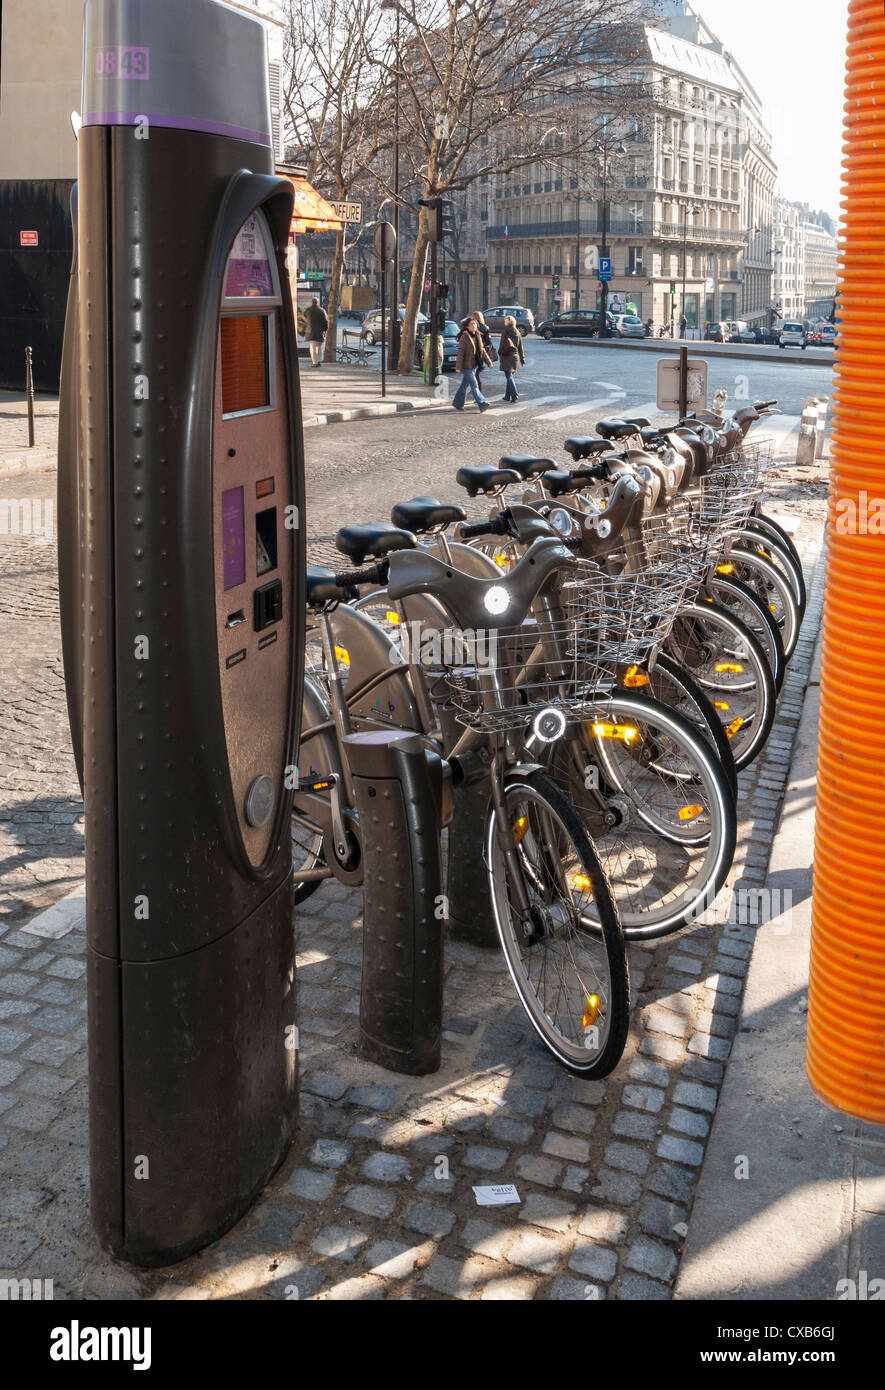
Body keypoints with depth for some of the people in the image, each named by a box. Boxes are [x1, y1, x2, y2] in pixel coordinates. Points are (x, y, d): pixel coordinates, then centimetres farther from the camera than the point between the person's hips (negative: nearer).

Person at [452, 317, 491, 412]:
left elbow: (482, 350, 17)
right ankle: (482, 404, -16)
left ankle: (458, 403, 26)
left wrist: (488, 361, 11)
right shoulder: (464, 337, -13)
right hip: (466, 366, -8)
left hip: (474, 365, 8)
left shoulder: (477, 336, 10)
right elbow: (460, 352, -15)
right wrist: (458, 366, -19)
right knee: (474, 385, -11)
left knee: (464, 385, 15)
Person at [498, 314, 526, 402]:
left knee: (509, 376, -6)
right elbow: (520, 347, 12)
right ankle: (507, 395, 19)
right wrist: (522, 359, 16)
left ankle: (514, 394, -18)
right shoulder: (517, 333, 9)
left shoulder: (505, 331, -8)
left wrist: (500, 355, -1)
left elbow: (502, 345, -10)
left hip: (507, 356, -6)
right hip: (515, 356, 6)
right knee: (509, 376, 15)